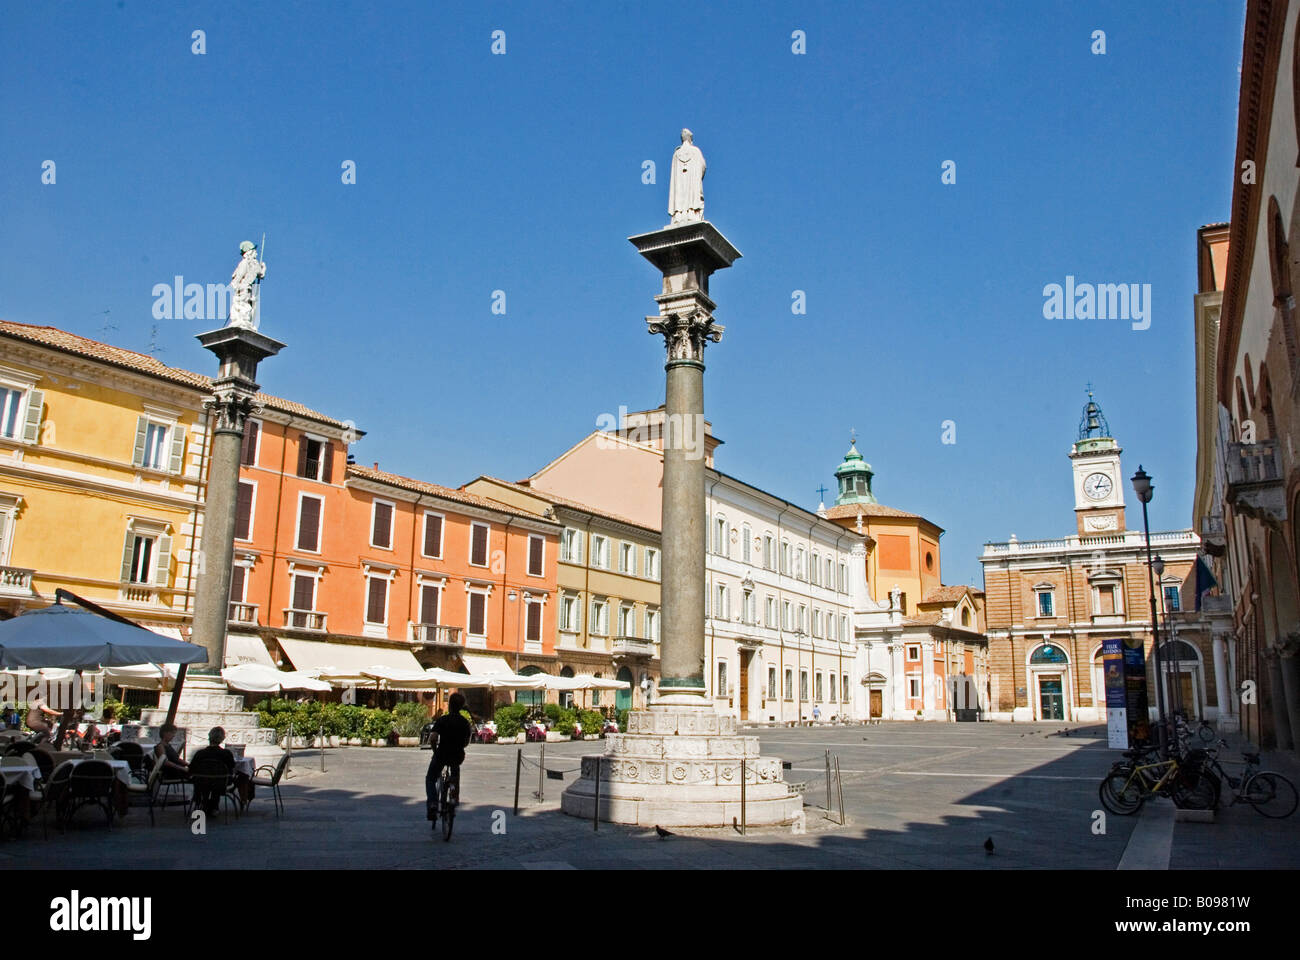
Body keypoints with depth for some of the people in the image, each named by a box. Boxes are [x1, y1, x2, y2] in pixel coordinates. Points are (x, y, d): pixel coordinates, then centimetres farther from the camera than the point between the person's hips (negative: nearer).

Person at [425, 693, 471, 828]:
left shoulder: (442, 720, -11)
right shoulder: (465, 722, 1)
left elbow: (433, 738, -18)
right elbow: (466, 743, 7)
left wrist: (435, 750, 0)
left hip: (442, 755, -3)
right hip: (458, 757, 4)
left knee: (430, 779, 18)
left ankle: (432, 804, -4)